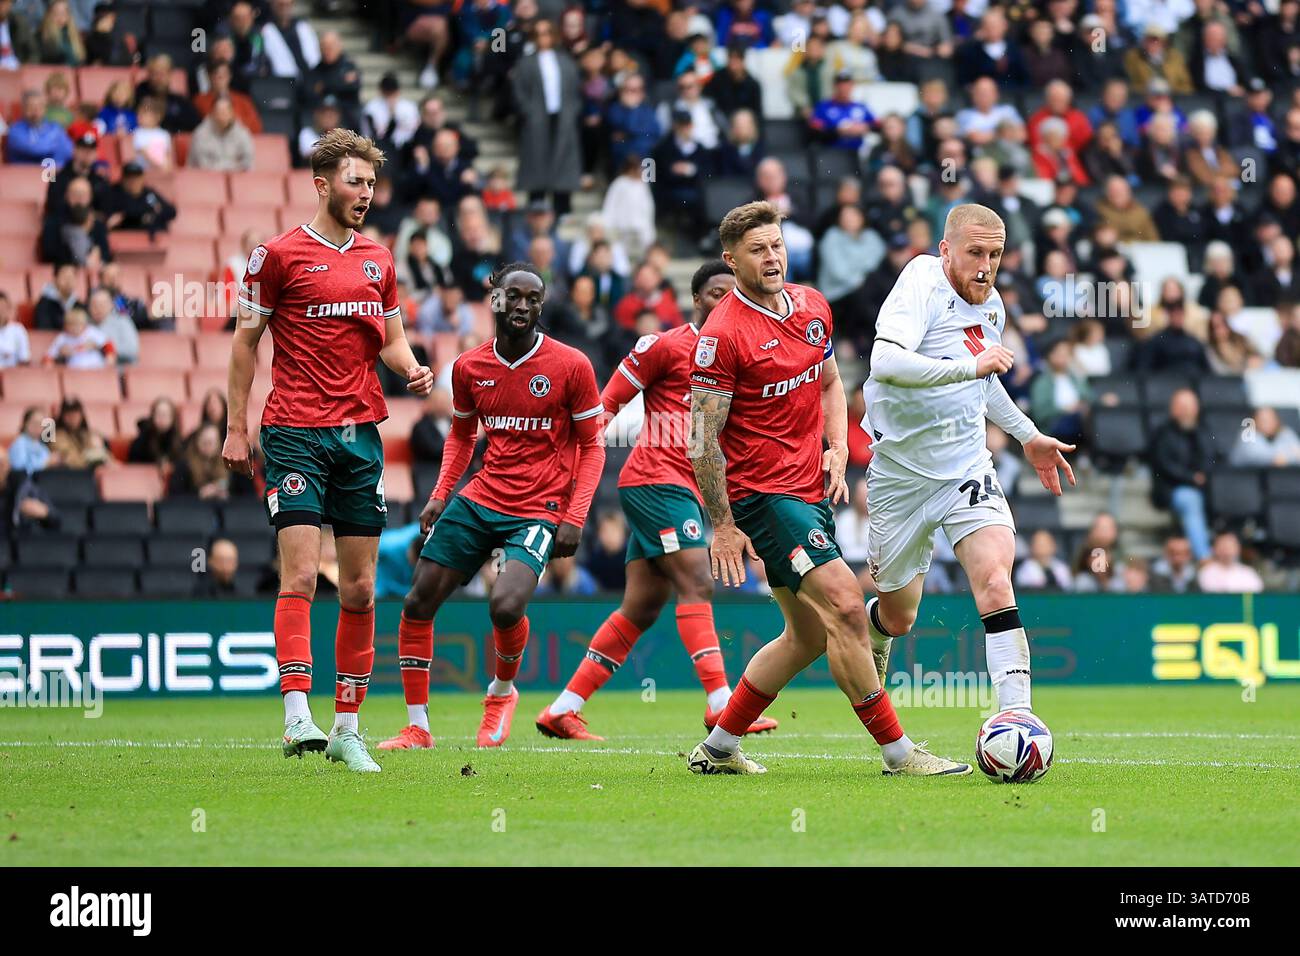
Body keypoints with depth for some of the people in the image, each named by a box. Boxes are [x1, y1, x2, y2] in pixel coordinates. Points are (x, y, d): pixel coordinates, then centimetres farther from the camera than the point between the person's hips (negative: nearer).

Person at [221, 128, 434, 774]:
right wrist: (236, 428, -1)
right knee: (300, 575, -15)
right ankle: (297, 718, -18)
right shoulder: (278, 255, -2)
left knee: (360, 588, 5)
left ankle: (347, 728, 12)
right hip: (295, 433, -5)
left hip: (361, 432, 5)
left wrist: (412, 370, -1)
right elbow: (246, 340, 2)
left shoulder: (378, 260, 13)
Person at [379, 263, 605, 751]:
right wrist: (440, 495, 7)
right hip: (480, 499, 5)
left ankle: (501, 691, 8)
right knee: (417, 604, -1)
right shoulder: (469, 367, 5)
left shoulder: (571, 366, -7)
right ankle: (417, 726, 12)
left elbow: (592, 445, -1)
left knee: (506, 606, -25)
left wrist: (575, 518, -11)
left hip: (540, 509, -5)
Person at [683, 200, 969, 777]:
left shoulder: (813, 307, 8)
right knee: (844, 604, -18)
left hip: (812, 490, 9)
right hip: (761, 493, -9)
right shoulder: (722, 335, -15)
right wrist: (722, 525, -13)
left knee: (809, 635, 13)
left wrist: (838, 450, 5)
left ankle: (717, 748, 24)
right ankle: (897, 751, -13)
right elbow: (701, 438, -13)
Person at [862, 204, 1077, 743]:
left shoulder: (991, 306, 7)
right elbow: (885, 362, -34)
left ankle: (1016, 714, -26)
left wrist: (1027, 436, 28)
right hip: (901, 472, -4)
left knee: (995, 582, -21)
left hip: (967, 469, 4)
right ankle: (865, 652, 45)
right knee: (897, 617, 9)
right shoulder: (921, 287, -16)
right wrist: (969, 366, -38)